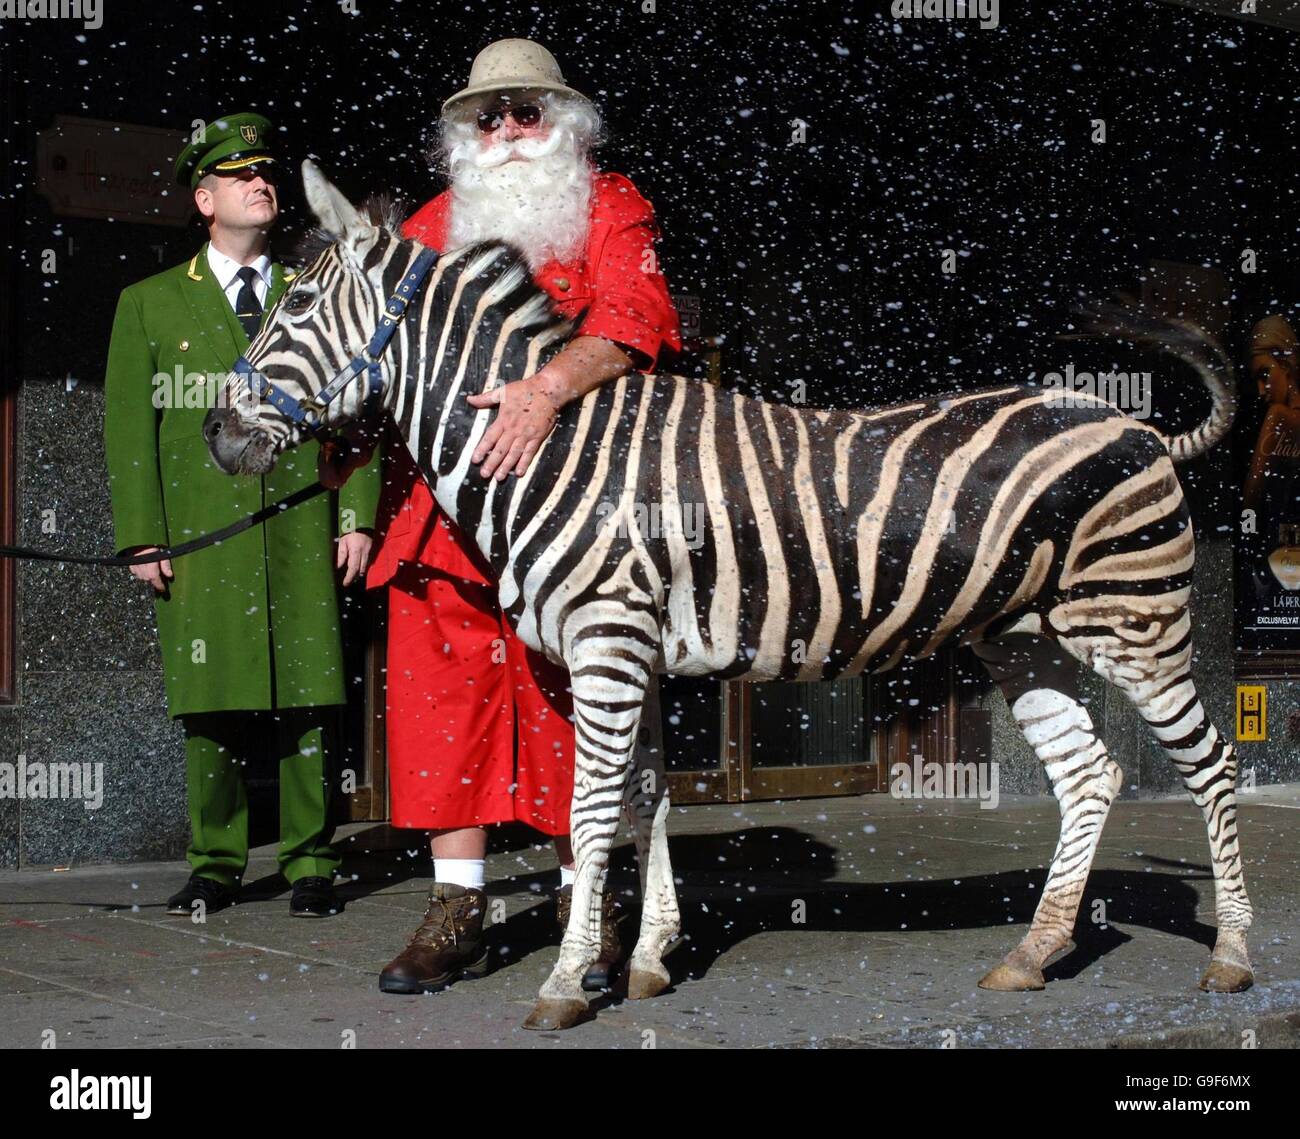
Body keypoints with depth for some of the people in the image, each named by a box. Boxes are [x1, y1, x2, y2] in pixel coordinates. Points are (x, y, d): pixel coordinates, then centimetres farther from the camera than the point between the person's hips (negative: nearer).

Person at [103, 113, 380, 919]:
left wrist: (357, 518, 0)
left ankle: (310, 864, 8)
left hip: (302, 528, 0)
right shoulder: (149, 305, 12)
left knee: (307, 697, -1)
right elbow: (130, 427, 6)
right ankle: (215, 867, 12)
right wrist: (142, 538, -2)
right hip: (200, 536, 0)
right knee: (211, 701, 1)